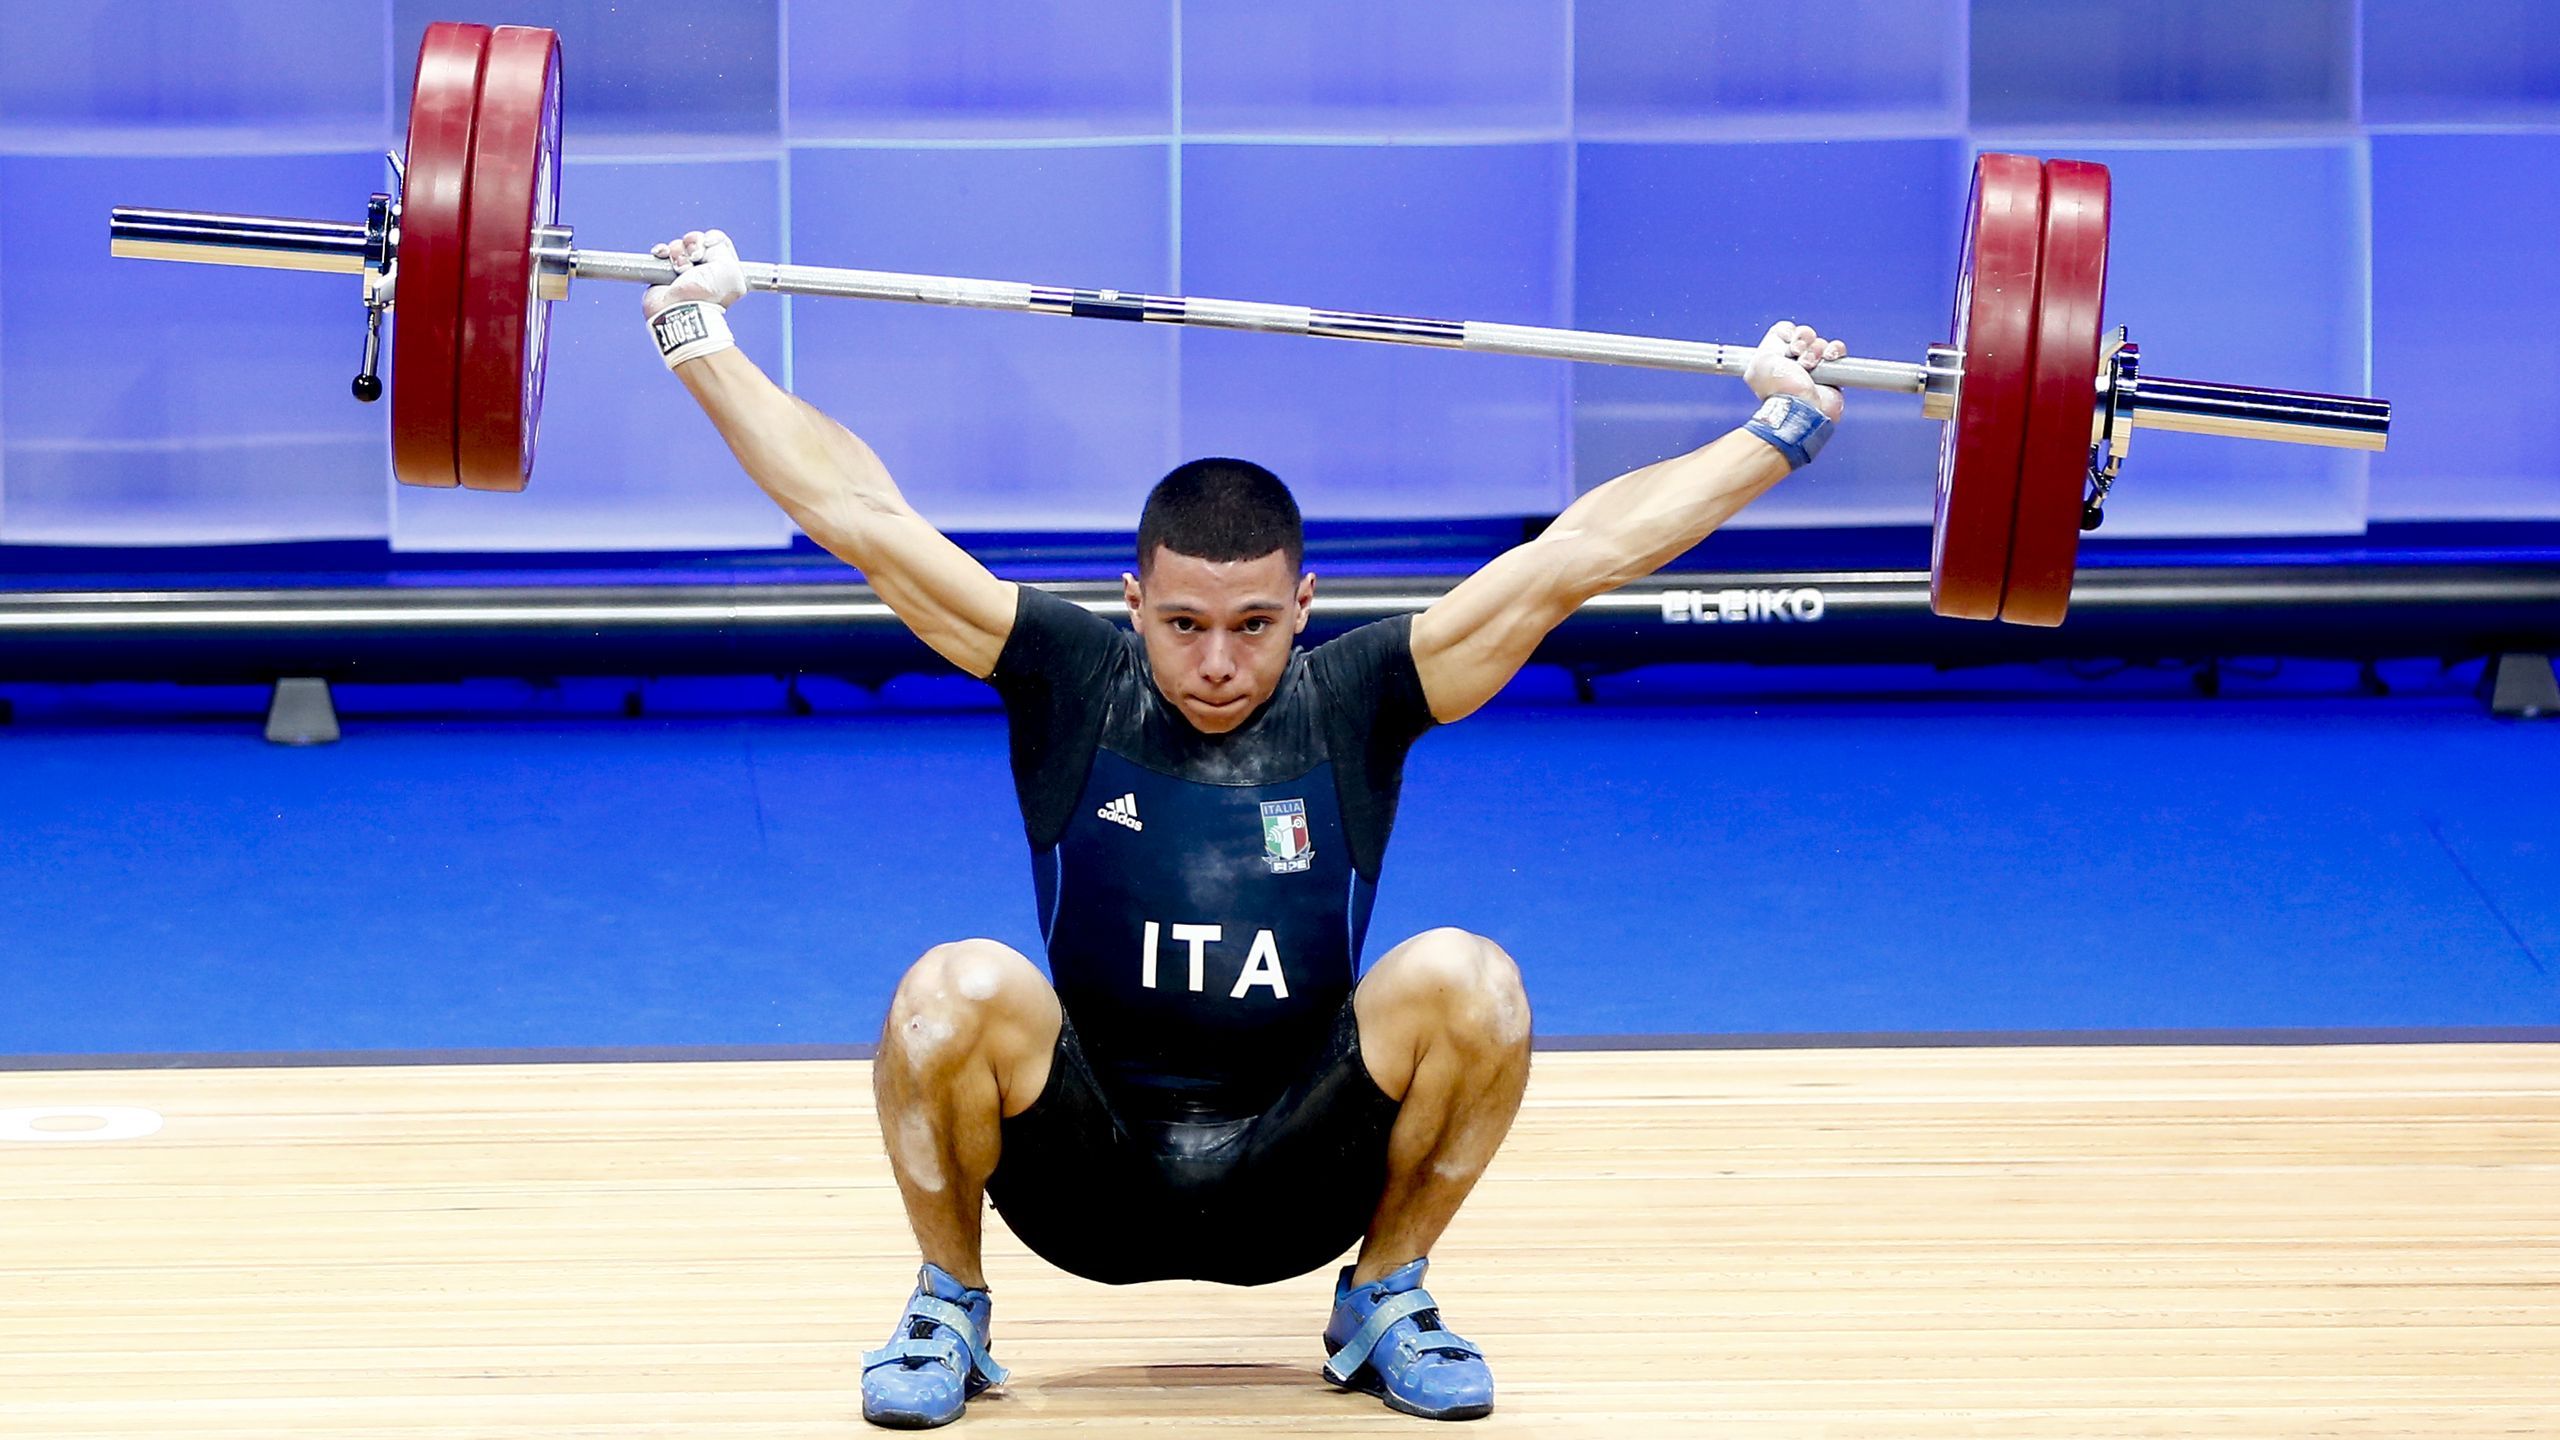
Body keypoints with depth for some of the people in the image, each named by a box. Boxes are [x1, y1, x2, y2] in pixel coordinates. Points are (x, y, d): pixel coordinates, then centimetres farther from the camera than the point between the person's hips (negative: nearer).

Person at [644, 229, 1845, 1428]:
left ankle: (1387, 1302, 2)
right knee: (958, 991, -30)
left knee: (1465, 980, -24)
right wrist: (699, 338, -6)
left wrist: (1785, 422, -3)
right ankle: (949, 1306, -1)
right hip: (1085, 1183, -1)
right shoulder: (1070, 684, -4)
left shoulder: (1353, 702, -3)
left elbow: (1583, 550, -3)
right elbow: (857, 514, -5)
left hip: (1293, 1185, 1)